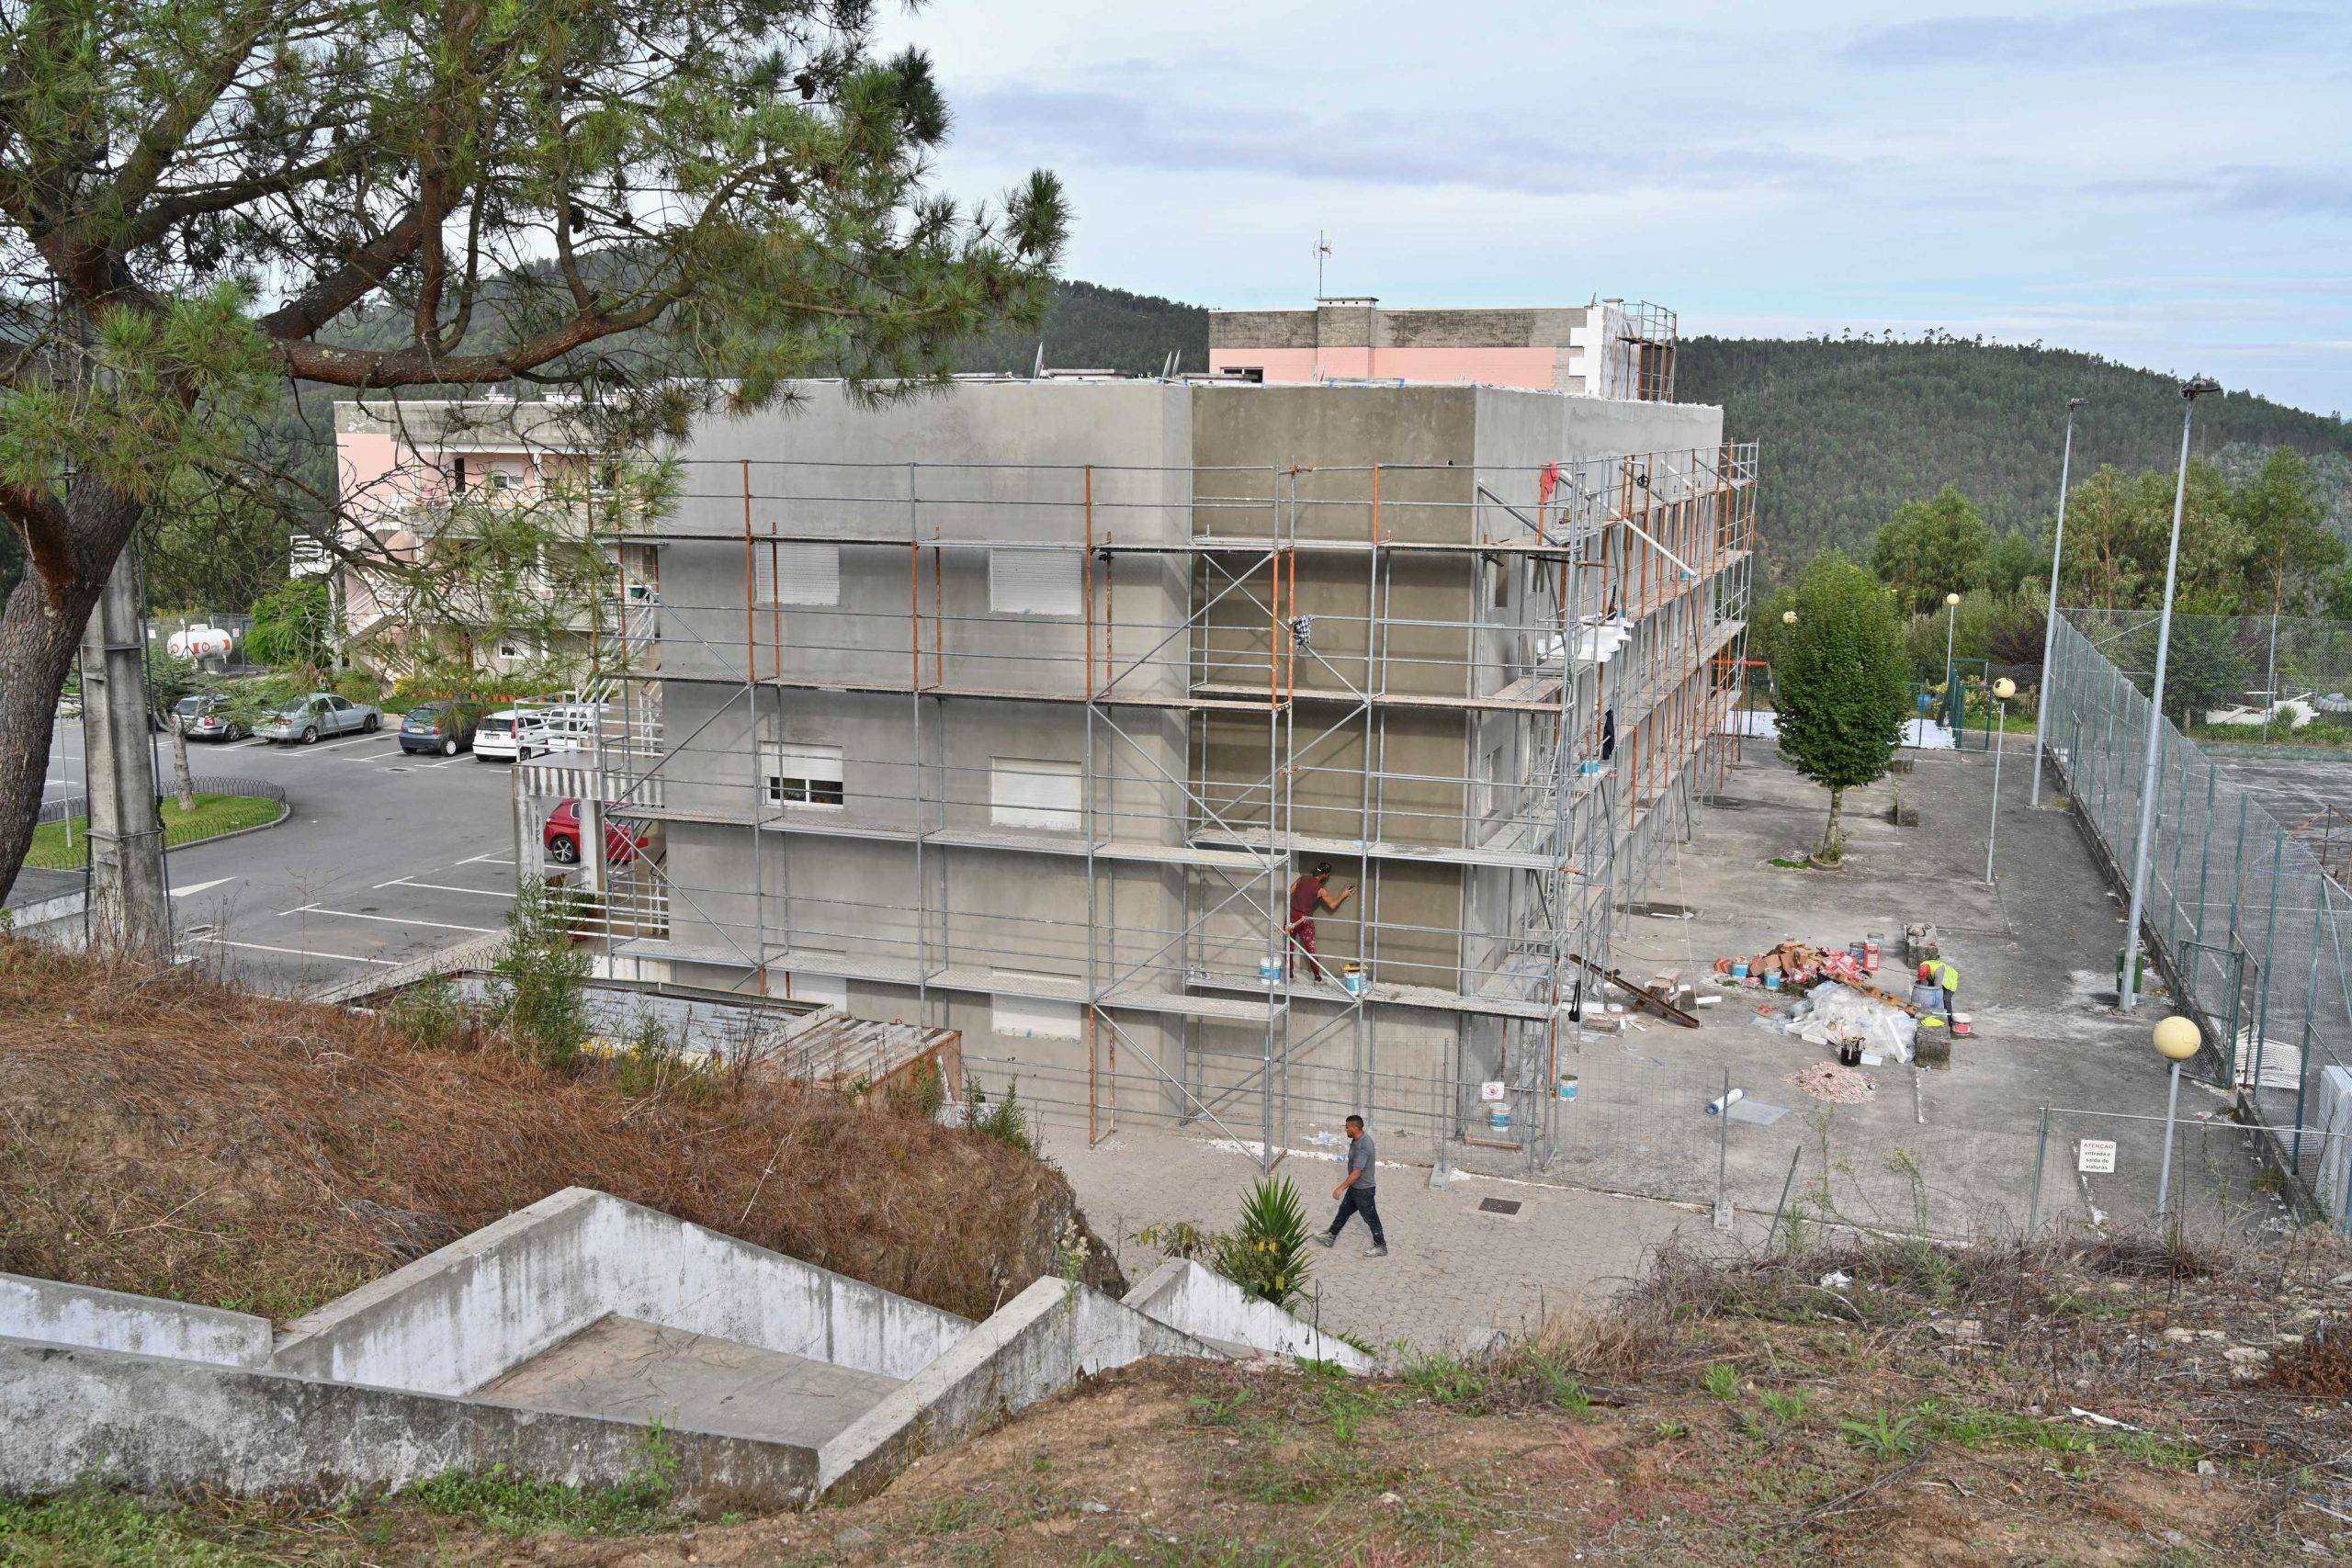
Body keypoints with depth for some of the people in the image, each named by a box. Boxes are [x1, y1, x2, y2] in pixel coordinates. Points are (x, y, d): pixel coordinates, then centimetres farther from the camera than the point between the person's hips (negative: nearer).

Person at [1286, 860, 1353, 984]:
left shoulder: (1302, 879, -1)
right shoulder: (1321, 890, -10)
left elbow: (1289, 891, 5)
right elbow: (1332, 905, 1)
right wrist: (1343, 896, 14)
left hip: (1292, 915, 4)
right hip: (1305, 919, -4)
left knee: (1289, 946, 14)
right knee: (1310, 949, 7)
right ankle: (1318, 975, 16)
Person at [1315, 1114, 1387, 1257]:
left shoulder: (1362, 1147, -32)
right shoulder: (1359, 1139, -1)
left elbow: (1356, 1173, -31)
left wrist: (1341, 1188, -26)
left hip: (1363, 1188, -10)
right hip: (1355, 1186, 10)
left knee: (1370, 1217, 6)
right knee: (1344, 1210, 20)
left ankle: (1381, 1246, 20)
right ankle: (1331, 1237, 34)